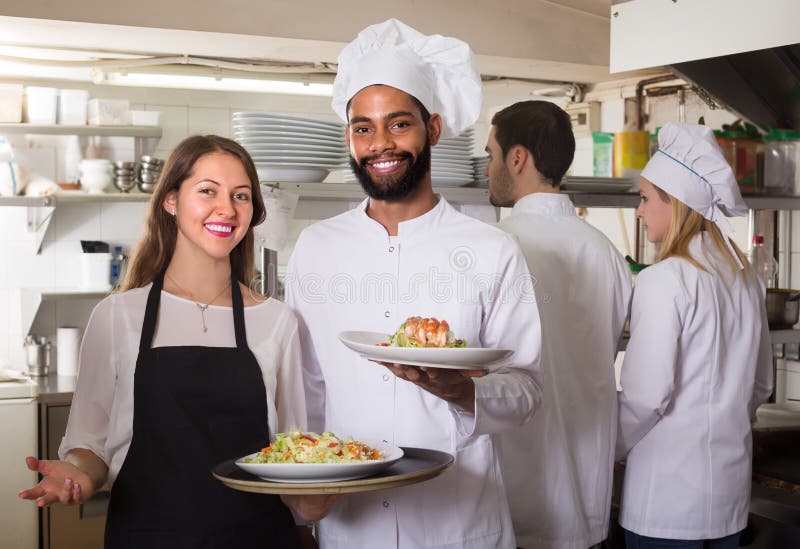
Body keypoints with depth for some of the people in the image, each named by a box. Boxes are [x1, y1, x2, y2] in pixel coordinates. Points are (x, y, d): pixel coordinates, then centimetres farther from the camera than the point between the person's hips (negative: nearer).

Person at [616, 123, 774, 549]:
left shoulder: (662, 280, -16)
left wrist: (609, 450, -2)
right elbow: (760, 384, 14)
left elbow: (645, 395, -17)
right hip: (730, 487, 7)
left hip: (668, 491, -7)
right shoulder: (745, 277, 5)